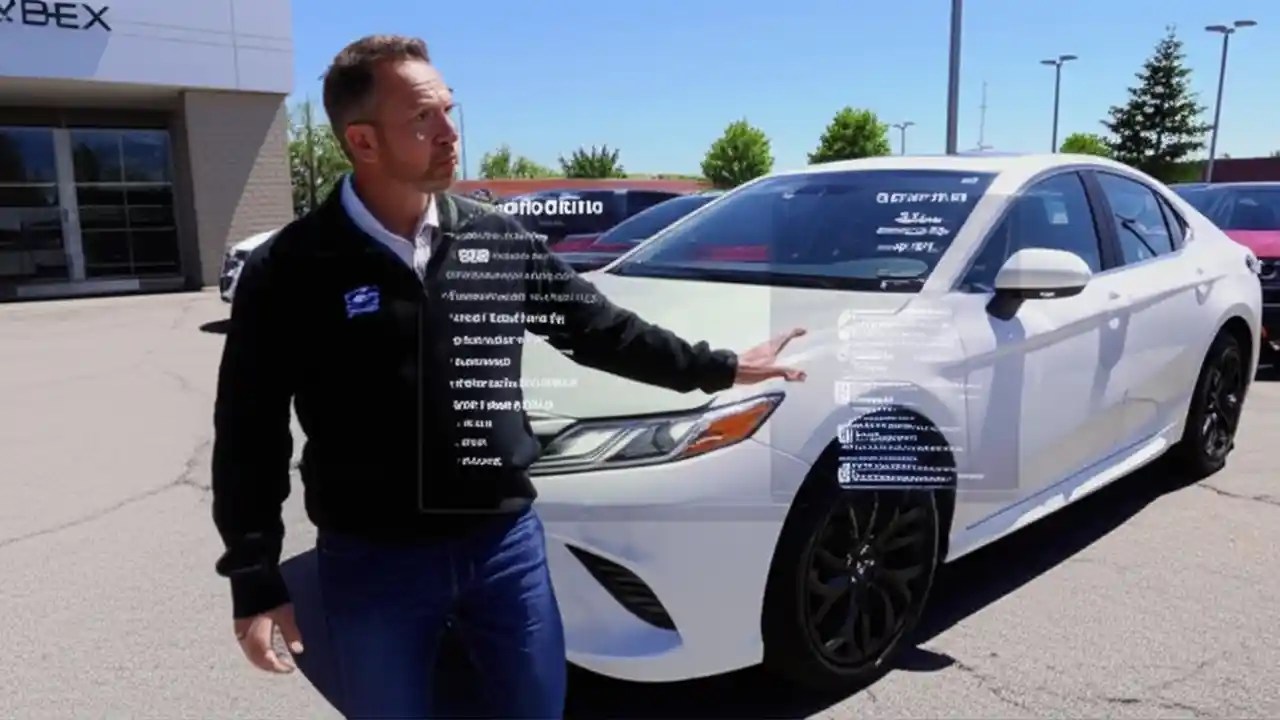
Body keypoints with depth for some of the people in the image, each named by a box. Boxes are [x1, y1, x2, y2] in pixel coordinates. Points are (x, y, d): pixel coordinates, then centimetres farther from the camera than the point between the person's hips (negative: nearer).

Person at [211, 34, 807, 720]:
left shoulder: (500, 239, -1)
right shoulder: (291, 270, -10)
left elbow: (595, 327, 8)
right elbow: (251, 433, -5)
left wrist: (720, 367, 11)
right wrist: (255, 583, -6)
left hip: (506, 543, 3)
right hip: (373, 564, -2)